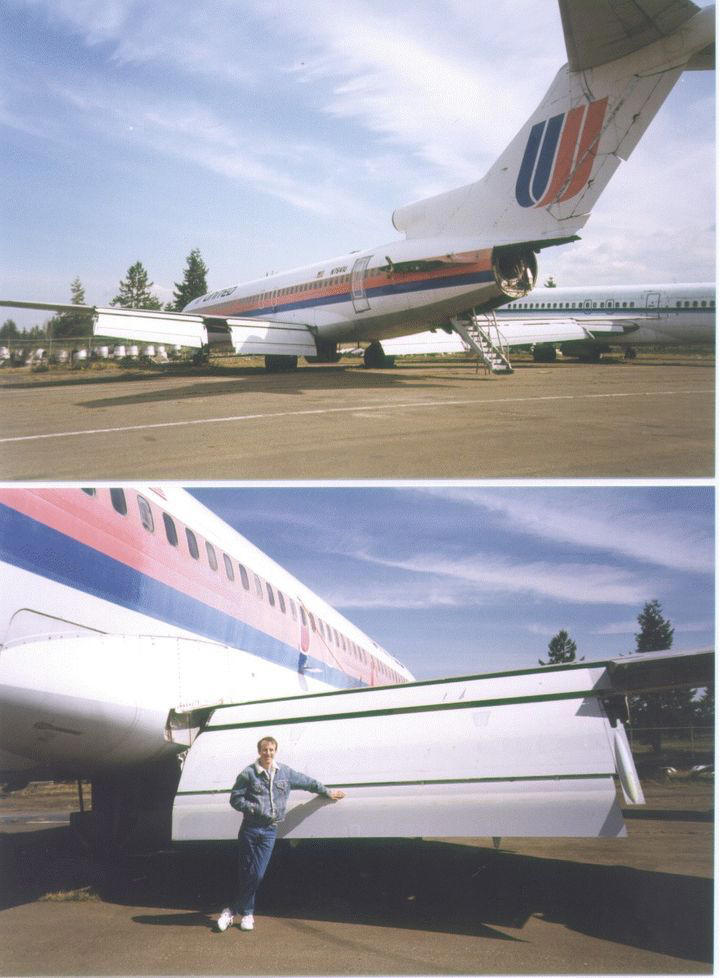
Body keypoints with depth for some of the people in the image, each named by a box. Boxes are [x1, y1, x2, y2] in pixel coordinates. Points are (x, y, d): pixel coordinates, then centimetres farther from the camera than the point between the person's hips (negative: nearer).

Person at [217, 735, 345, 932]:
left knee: (257, 875, -3)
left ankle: (233, 911, 11)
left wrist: (327, 792, 29)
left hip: (269, 831, 3)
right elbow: (235, 799, -2)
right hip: (250, 828, -3)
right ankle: (247, 912, 16)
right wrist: (255, 808, -14)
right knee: (248, 873, -1)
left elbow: (307, 782, 22)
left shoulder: (285, 772, 8)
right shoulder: (248, 773, -4)